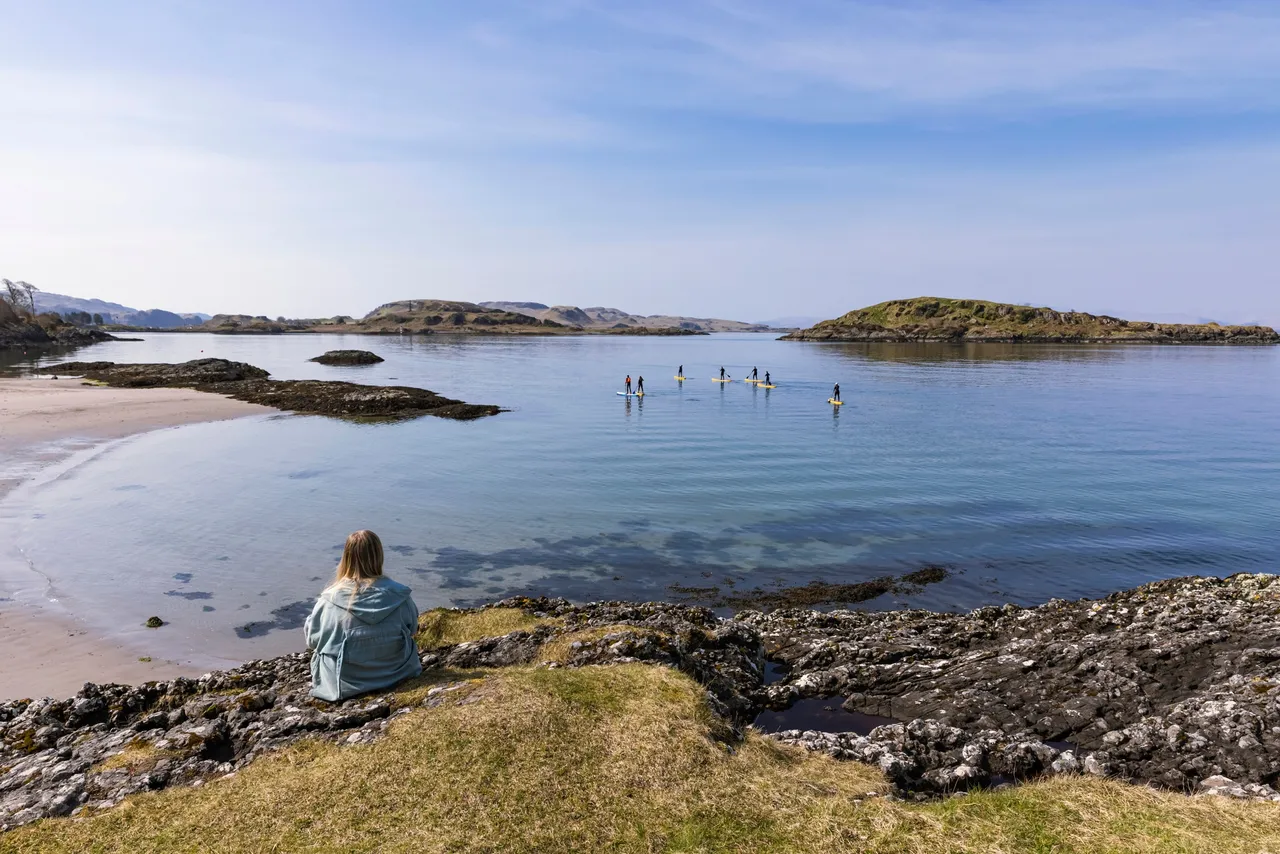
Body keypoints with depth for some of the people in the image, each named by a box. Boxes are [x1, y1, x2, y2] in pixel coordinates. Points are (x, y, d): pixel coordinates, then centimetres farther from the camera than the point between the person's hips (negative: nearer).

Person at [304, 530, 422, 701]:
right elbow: (412, 629, 1)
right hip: (395, 674, 1)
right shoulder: (399, 595, -17)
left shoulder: (330, 598, -19)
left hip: (344, 682, 0)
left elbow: (312, 639, -5)